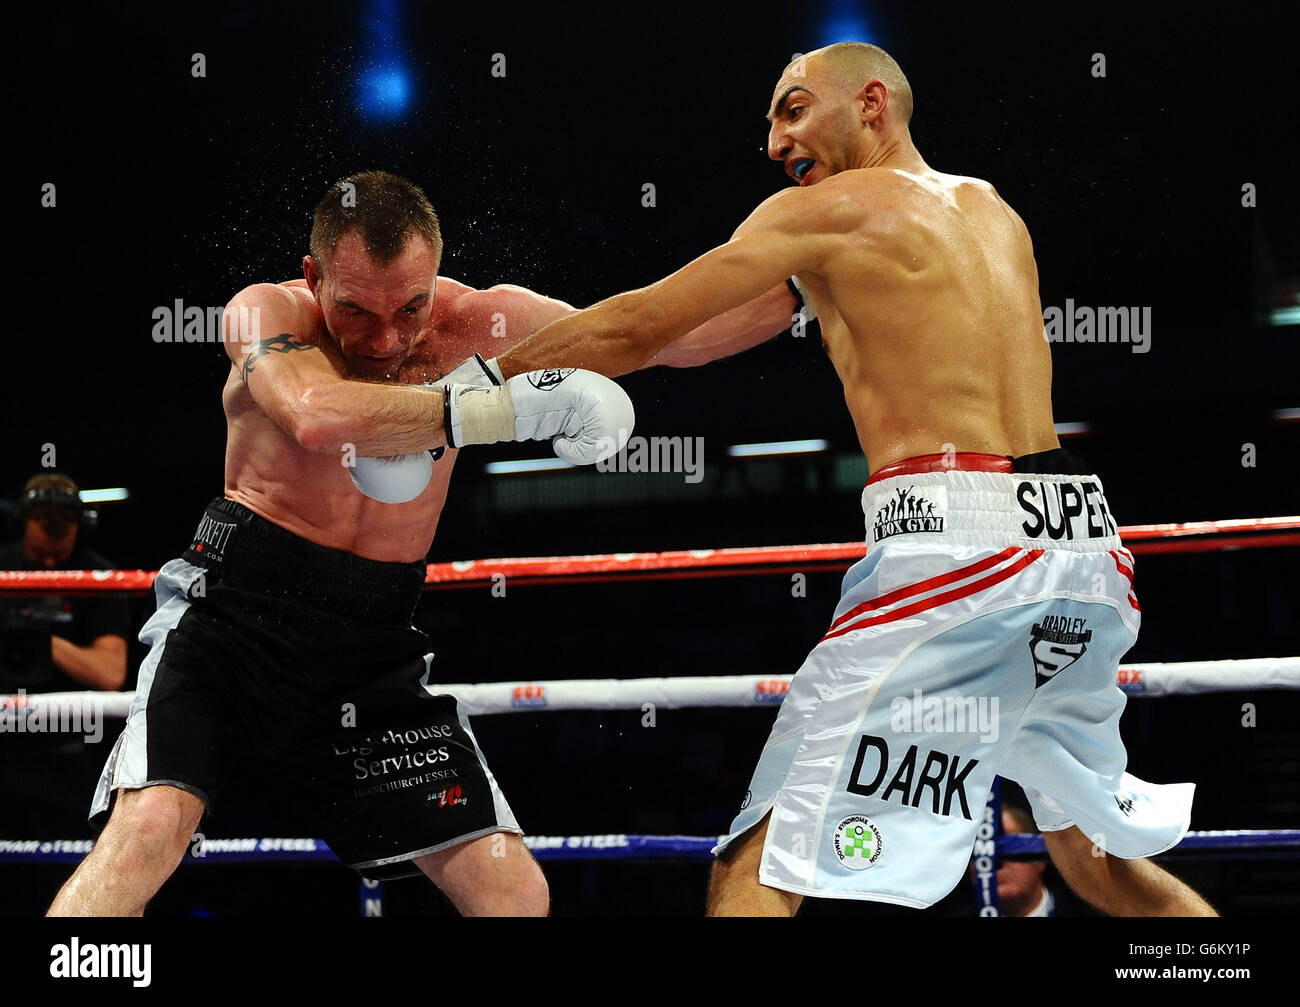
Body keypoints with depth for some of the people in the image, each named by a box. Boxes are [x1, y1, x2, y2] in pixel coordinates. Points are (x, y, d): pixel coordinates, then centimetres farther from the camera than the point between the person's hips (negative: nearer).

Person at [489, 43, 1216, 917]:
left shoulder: (825, 210, 4)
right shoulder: (994, 213, 23)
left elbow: (636, 332, 4)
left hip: (959, 547, -7)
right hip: (1082, 543, 7)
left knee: (760, 868, -10)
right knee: (1102, 860, 25)